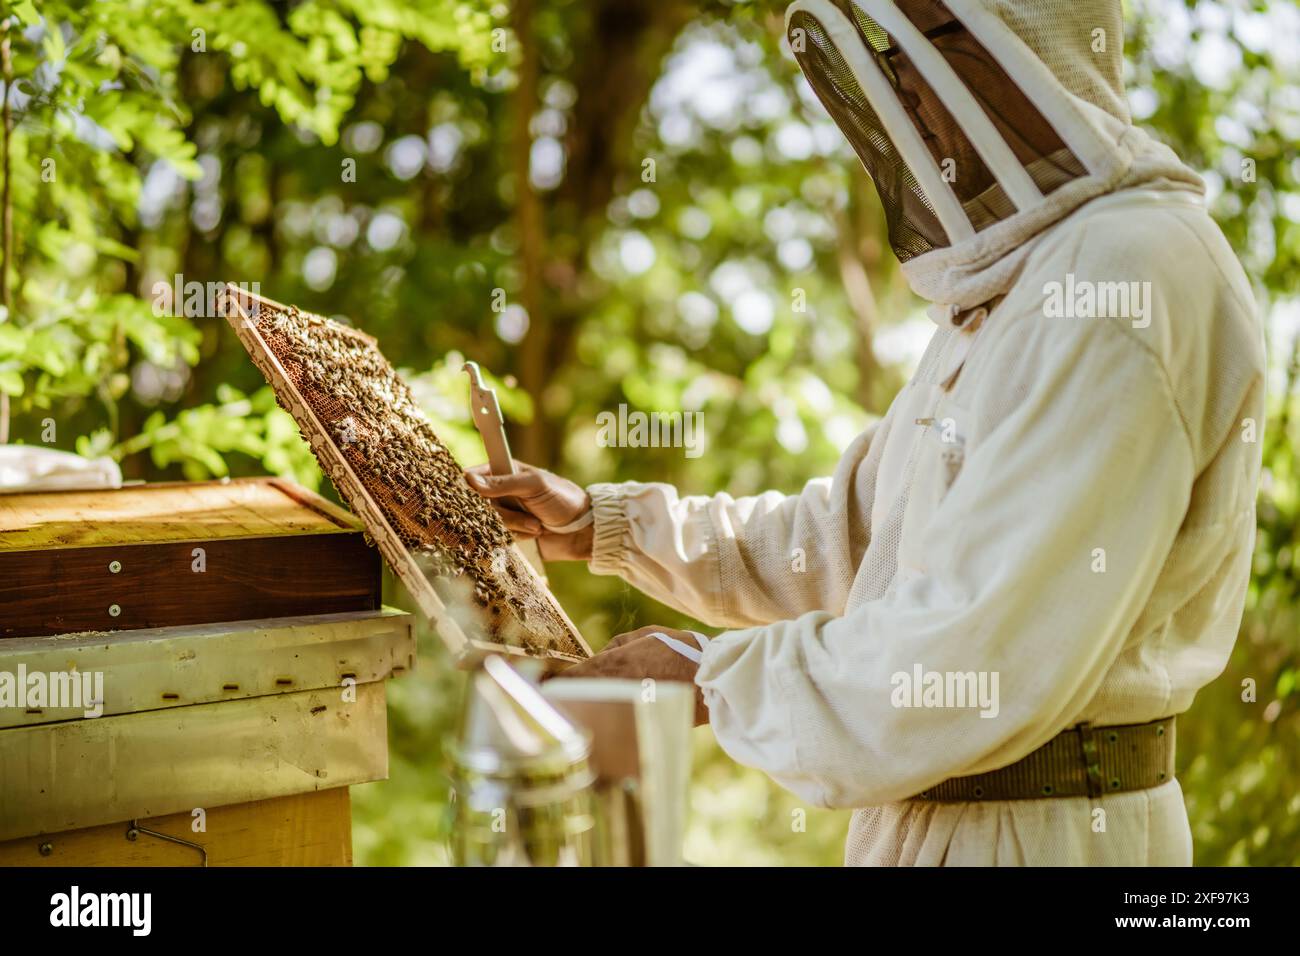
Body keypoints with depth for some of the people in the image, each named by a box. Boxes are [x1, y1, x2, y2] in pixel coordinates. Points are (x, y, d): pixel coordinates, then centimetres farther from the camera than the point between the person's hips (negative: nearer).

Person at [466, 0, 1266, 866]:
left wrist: (715, 682, -14)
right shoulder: (1004, 297, 13)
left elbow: (978, 659, -27)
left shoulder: (1127, 277, -21)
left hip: (1037, 833, -9)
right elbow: (853, 538, 16)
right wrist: (604, 523, 10)